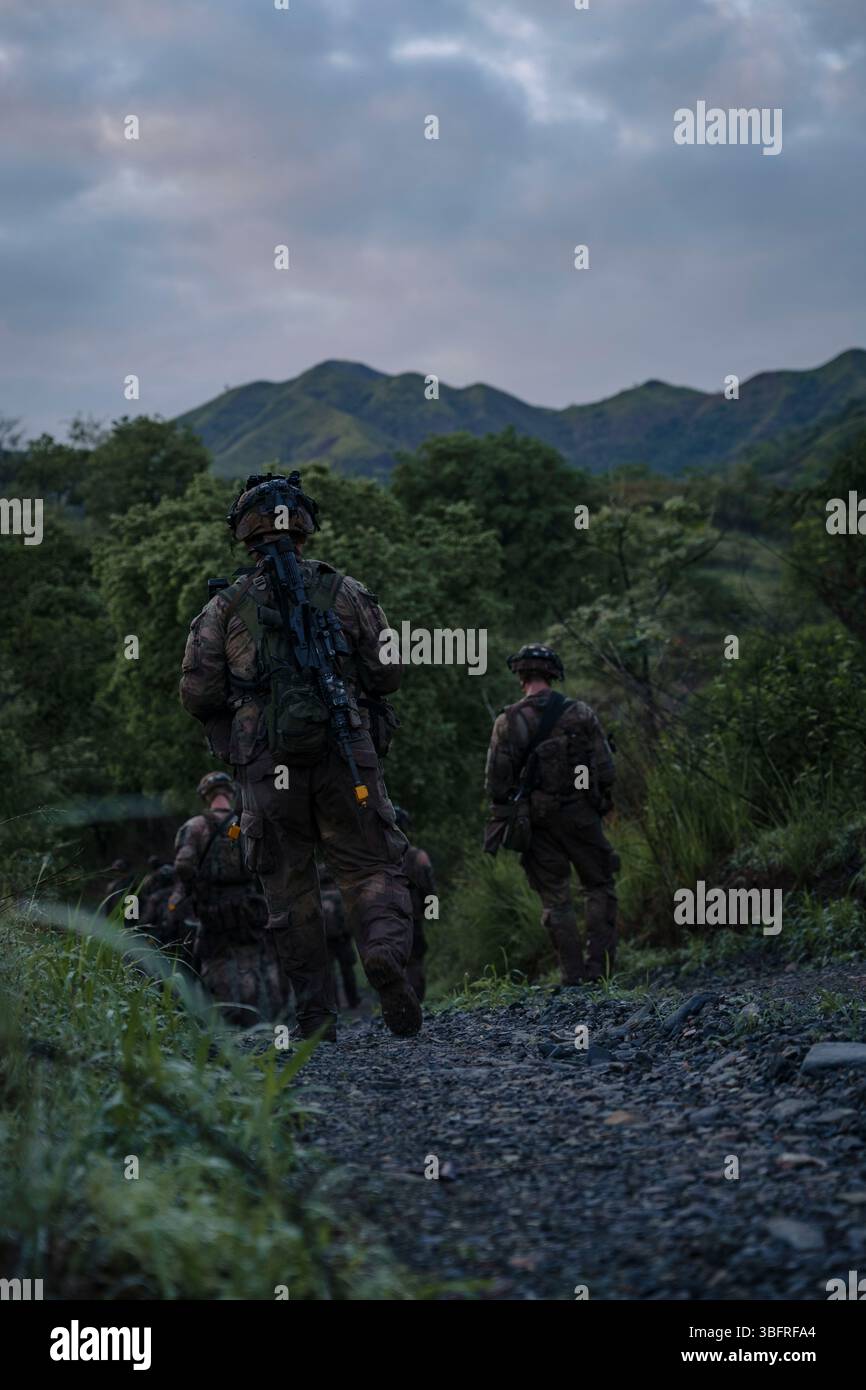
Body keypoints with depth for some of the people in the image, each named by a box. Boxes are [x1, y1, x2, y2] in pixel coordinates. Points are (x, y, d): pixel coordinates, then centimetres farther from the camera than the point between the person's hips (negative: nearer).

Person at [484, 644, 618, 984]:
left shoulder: (508, 721, -4)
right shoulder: (580, 713, -1)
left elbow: (497, 780, -4)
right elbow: (605, 767, -1)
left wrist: (498, 823, 5)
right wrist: (601, 801, 14)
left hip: (537, 819, 0)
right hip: (580, 813, 0)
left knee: (555, 898, 6)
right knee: (599, 887, 11)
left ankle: (573, 974, 3)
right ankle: (599, 966, 0)